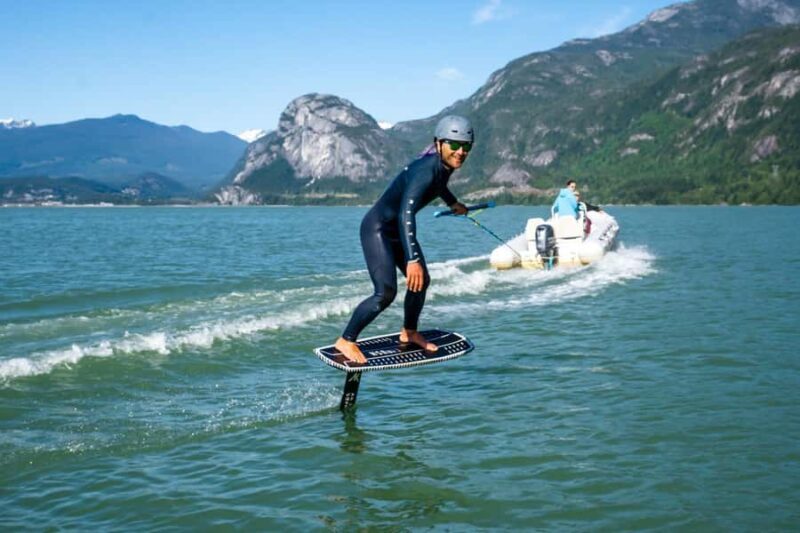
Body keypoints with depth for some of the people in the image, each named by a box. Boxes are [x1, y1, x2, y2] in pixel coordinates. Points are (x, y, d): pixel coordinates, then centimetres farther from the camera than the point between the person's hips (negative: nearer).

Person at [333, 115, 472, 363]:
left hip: (398, 229, 10)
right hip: (378, 228, -9)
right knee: (386, 292, -18)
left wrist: (453, 203, 42)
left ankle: (409, 332, 37)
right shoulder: (425, 170, -31)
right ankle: (346, 340, -3)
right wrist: (412, 259, -52)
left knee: (421, 281, 15)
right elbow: (406, 213, -43)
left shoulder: (445, 166, -3)